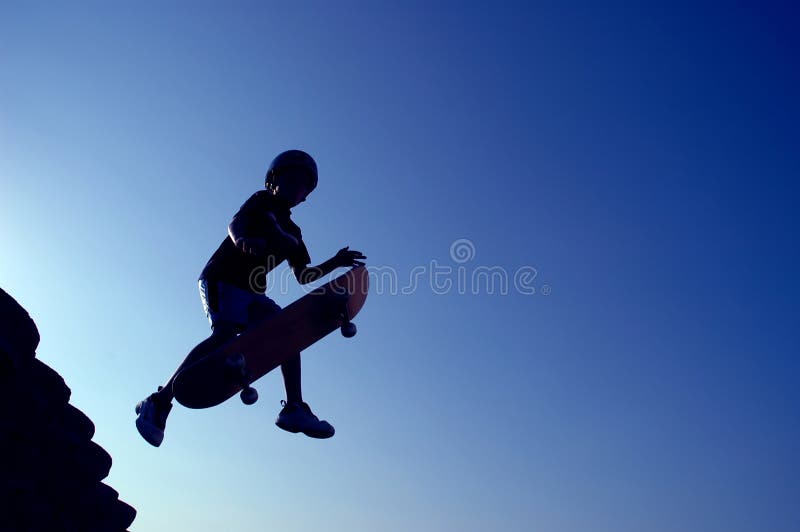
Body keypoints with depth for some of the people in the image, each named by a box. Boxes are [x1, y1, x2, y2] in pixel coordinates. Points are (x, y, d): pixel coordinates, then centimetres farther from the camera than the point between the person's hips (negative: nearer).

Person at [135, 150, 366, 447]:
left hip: (250, 292, 7)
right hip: (221, 278, -7)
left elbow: (303, 276, 20)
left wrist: (335, 263, 6)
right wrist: (242, 240, -40)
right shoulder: (262, 202, 5)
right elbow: (235, 222, -16)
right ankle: (159, 402, -22)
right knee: (225, 335, -27)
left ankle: (294, 409, -4)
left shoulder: (292, 234, 21)